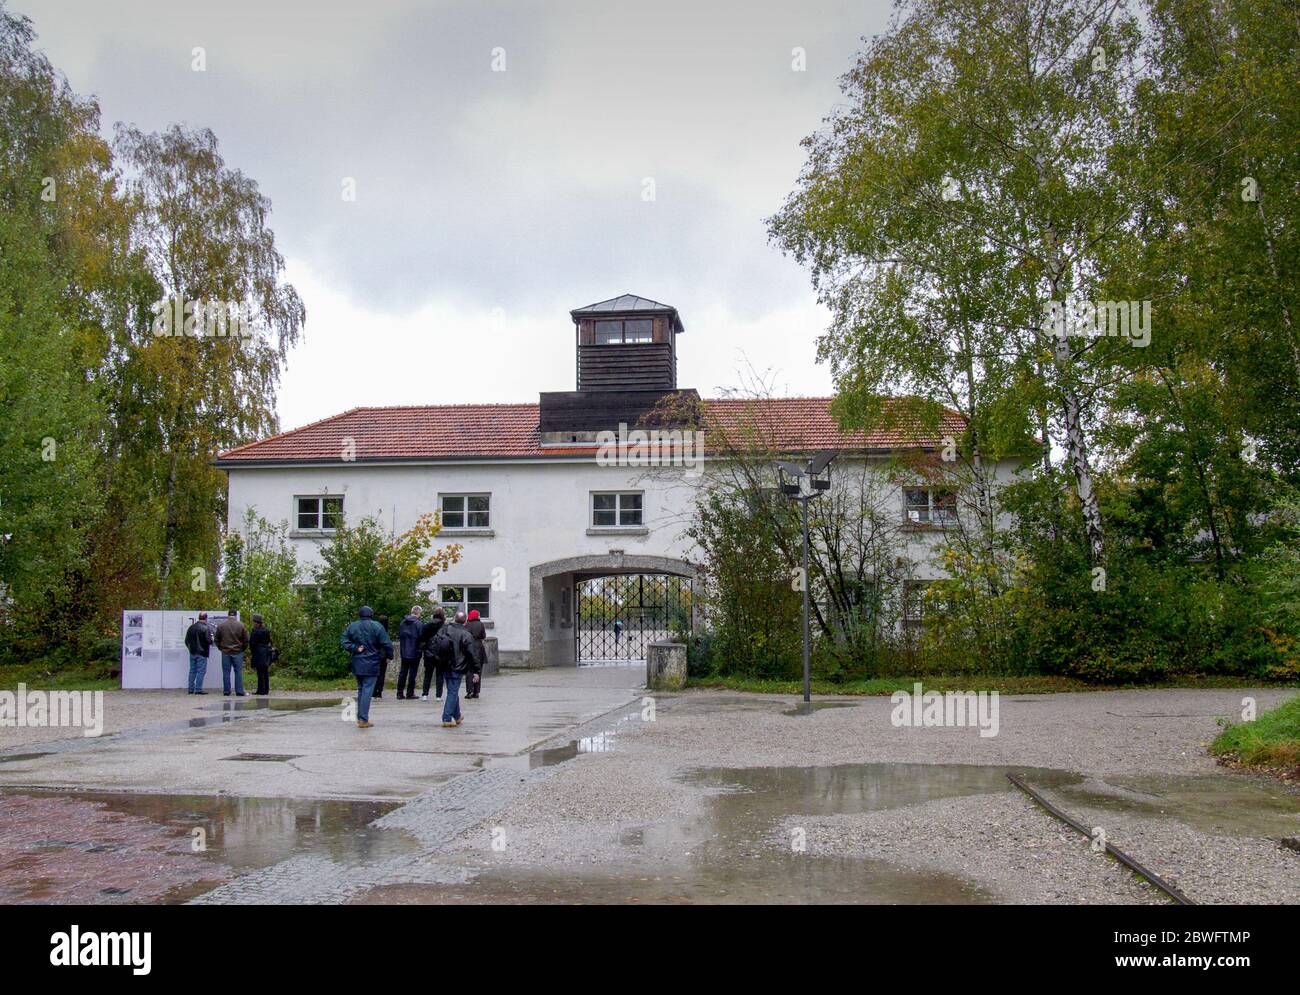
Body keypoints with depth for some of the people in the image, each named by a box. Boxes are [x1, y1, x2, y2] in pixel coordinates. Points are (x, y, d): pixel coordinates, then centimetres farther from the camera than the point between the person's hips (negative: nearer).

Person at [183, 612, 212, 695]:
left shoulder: (191, 627, 7)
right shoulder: (206, 628, -13)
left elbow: (187, 640, 11)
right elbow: (208, 641, -17)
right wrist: (212, 639, 5)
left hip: (192, 653, 6)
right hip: (202, 653, -6)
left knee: (192, 670, 13)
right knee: (201, 671, -2)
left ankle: (190, 689, 15)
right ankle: (198, 689, -5)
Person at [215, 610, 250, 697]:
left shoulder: (221, 625, 2)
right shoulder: (241, 626, -3)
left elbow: (217, 640, 7)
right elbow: (246, 640, 0)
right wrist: (243, 649, 14)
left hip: (225, 652, 1)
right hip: (238, 652, -1)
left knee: (226, 672, 6)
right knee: (238, 672, 2)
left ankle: (226, 691, 7)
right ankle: (239, 691, -1)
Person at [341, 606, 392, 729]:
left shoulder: (352, 626, 5)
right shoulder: (377, 626, -7)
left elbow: (343, 641, -3)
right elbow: (386, 644, -8)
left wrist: (355, 649, -6)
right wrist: (389, 656, 6)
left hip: (357, 664, 4)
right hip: (371, 665, -4)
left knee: (360, 690, 17)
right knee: (367, 691, -4)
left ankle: (360, 717, 21)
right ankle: (363, 720, -7)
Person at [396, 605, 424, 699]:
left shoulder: (402, 622, 6)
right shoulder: (419, 624, -14)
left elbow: (399, 636, 11)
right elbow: (422, 638, -14)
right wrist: (421, 648, 2)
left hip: (404, 652, 5)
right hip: (415, 652, -5)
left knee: (402, 672, 12)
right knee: (412, 673, 3)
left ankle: (400, 693, 14)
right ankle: (410, 694, 6)